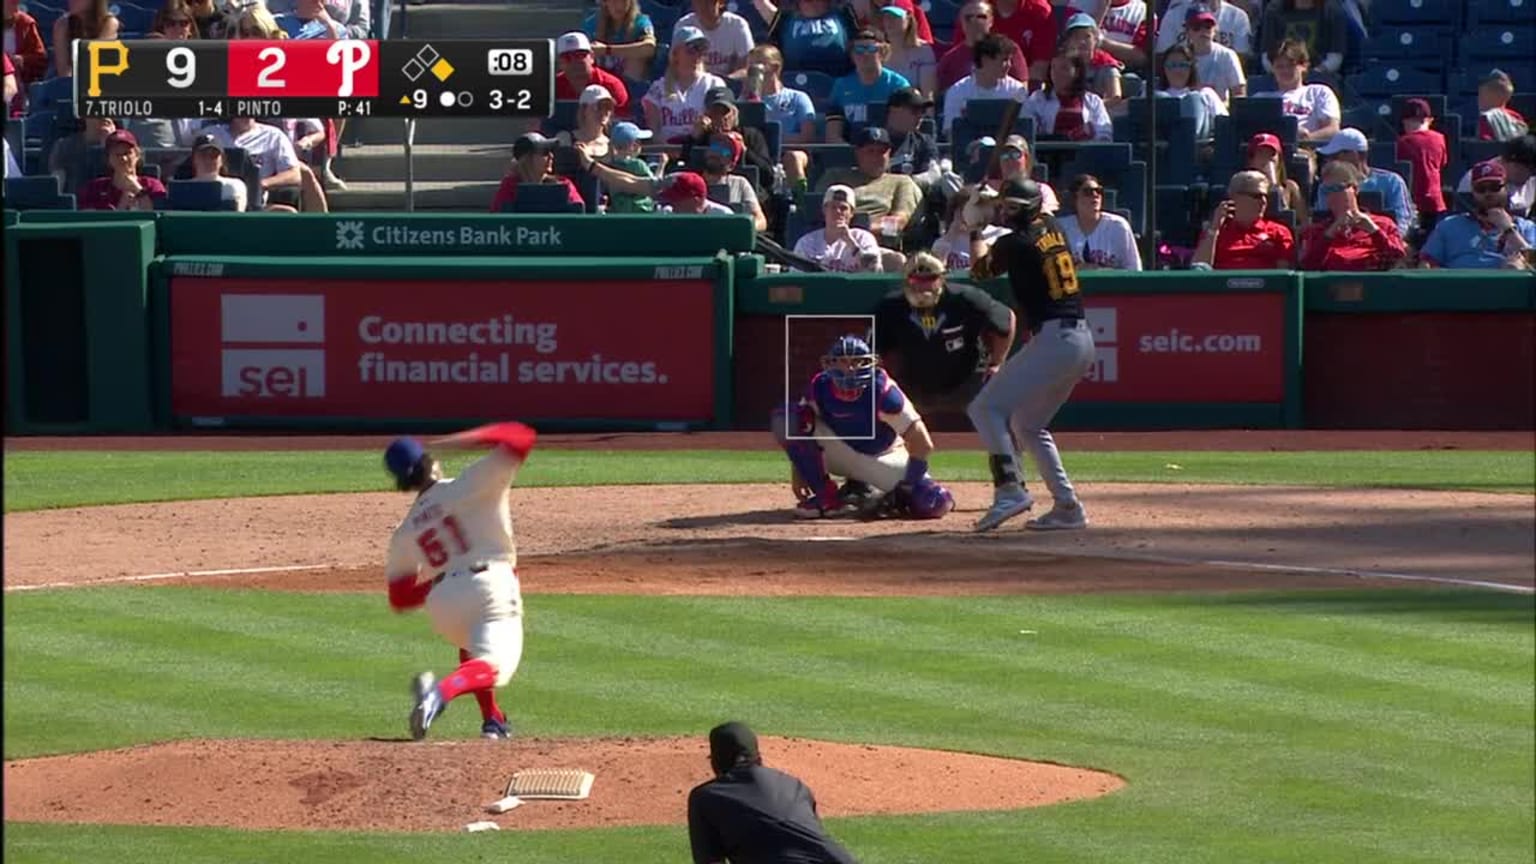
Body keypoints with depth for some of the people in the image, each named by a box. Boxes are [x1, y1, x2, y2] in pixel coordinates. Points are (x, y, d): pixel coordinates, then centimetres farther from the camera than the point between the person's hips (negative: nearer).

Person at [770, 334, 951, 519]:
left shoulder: (882, 391, -28)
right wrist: (797, 474, -10)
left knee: (937, 504, -25)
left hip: (881, 458, -2)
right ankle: (827, 497, -13)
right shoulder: (819, 387, -19)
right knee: (785, 419, -24)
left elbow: (922, 444, -27)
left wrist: (909, 484, -27)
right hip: (840, 454, 2)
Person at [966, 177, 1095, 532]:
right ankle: (1068, 506, 13)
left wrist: (976, 230, 23)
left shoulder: (1016, 243, -10)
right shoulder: (1052, 228, 12)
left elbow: (979, 269, 9)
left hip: (1052, 340, -9)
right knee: (1028, 425, 19)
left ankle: (1010, 488, -20)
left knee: (986, 408, -7)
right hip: (1082, 340, 9)